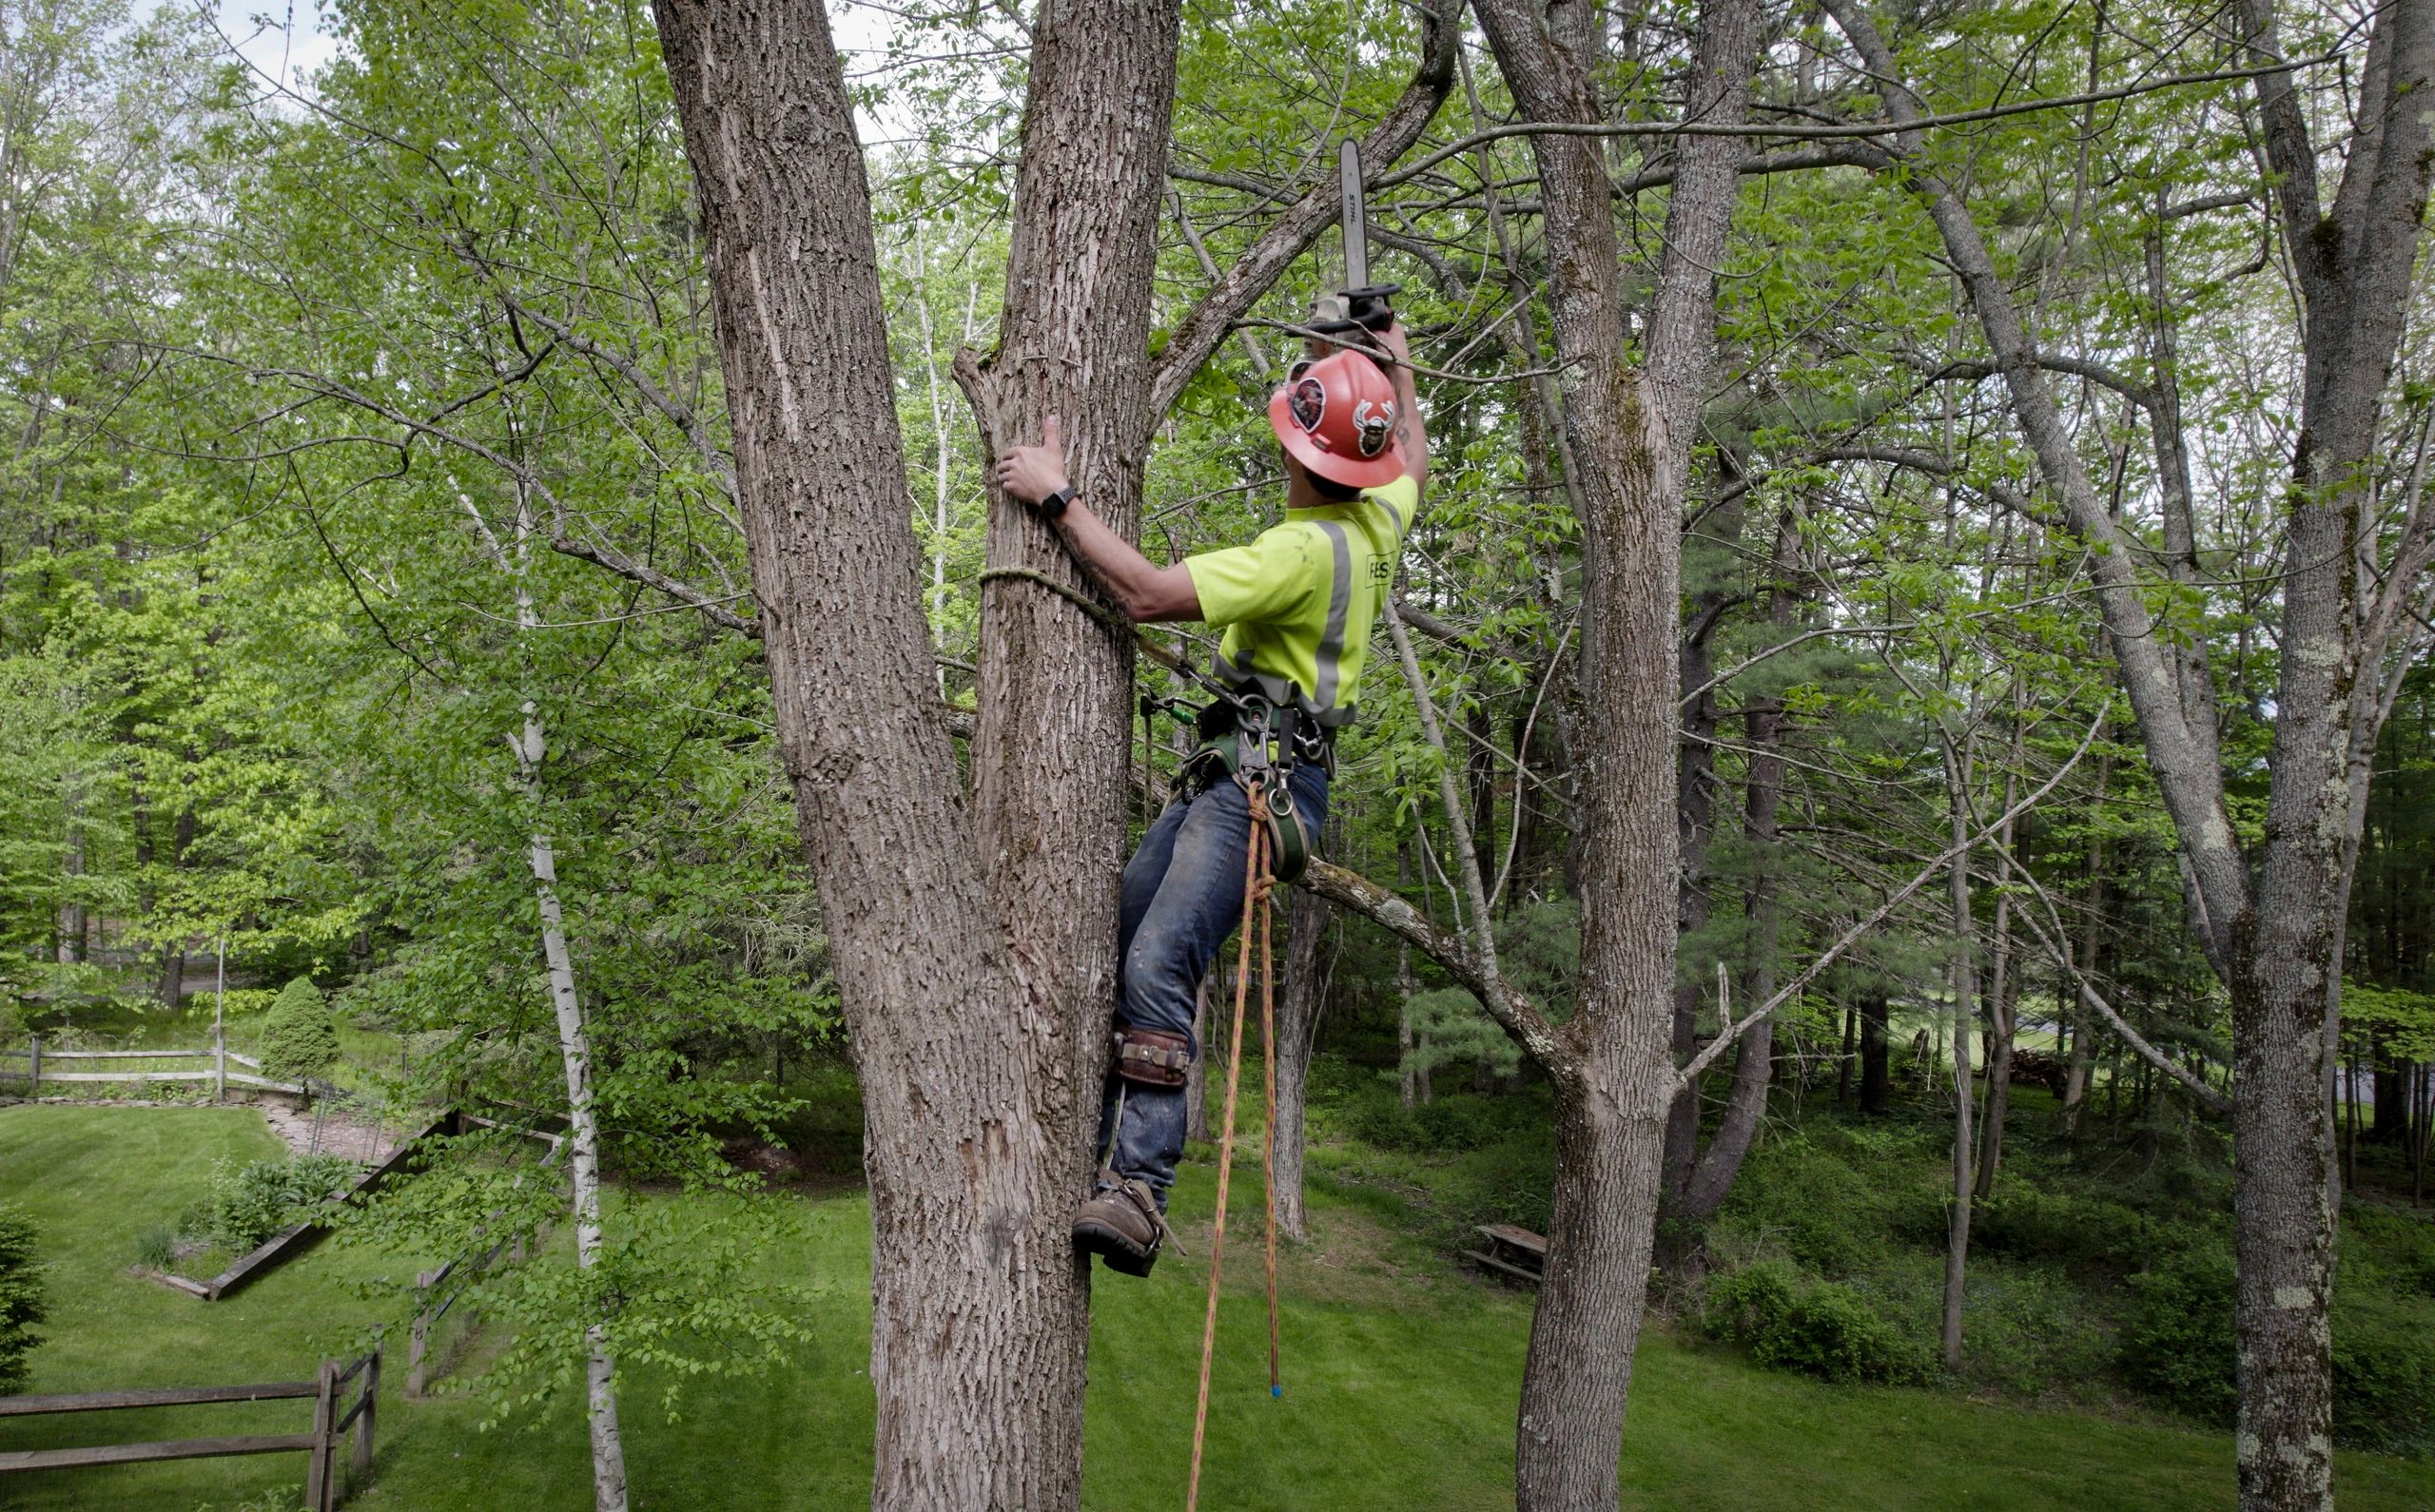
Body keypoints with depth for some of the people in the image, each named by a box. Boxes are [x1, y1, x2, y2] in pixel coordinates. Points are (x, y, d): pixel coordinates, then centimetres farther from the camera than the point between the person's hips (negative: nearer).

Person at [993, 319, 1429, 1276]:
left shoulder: (1307, 549, -19)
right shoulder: (1378, 520, 9)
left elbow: (1148, 594, -23)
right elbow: (1412, 465, 35)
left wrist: (1057, 495, -16)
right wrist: (1399, 375, 48)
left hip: (1256, 783, -11)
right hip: (1230, 775, 11)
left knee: (1158, 968, -24)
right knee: (1110, 940, 7)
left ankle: (1137, 1193, -28)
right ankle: (1090, 1147, 8)